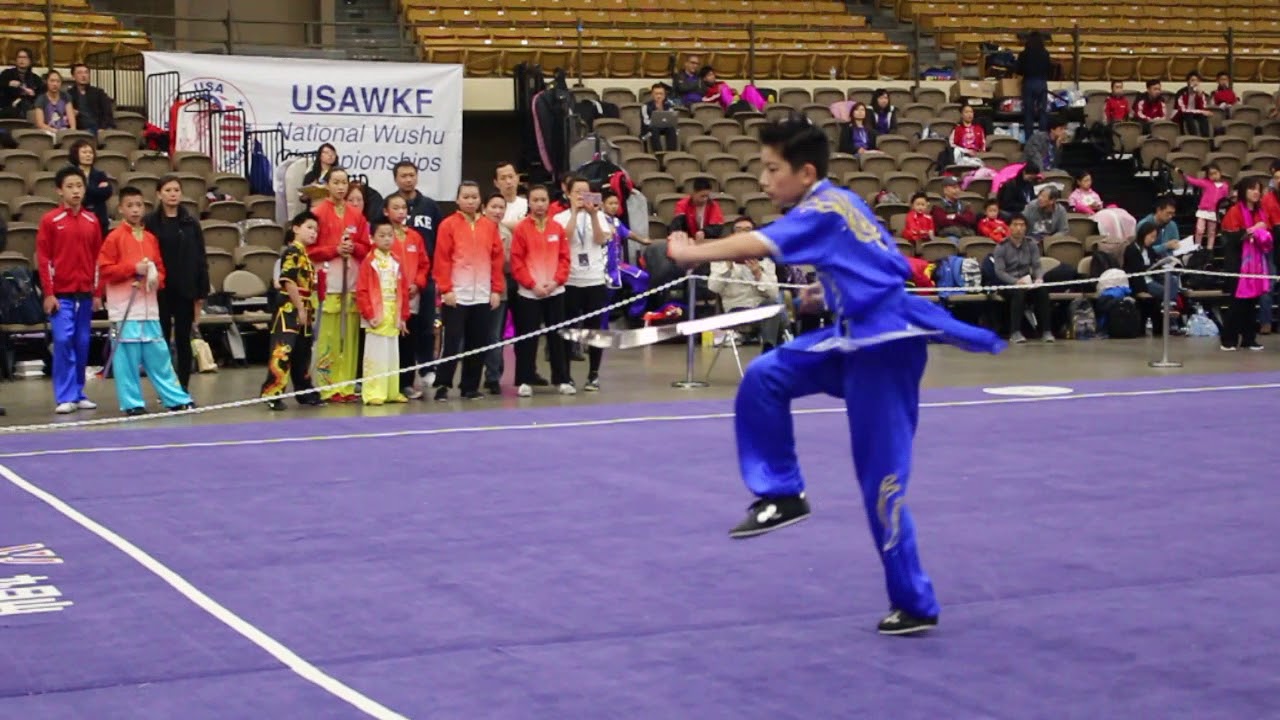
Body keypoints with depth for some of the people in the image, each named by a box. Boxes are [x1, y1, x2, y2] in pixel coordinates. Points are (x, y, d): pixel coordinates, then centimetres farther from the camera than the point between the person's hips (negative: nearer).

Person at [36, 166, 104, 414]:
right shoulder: (50, 220, -2)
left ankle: (78, 394, 16)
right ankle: (65, 397, -5)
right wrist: (48, 294, -8)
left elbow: (98, 258, 11)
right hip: (61, 294, -3)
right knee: (63, 341, -9)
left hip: (85, 294, 4)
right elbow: (43, 258, -3)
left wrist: (97, 293, 8)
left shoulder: (92, 221, 8)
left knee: (82, 344, 6)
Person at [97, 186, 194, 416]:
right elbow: (104, 269, -7)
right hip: (125, 308, -5)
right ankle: (132, 403, 4)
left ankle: (176, 398, 15)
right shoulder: (115, 238, -3)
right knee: (127, 356, -4)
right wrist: (133, 268, -15)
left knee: (159, 355, 9)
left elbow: (160, 268, 19)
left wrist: (156, 278, -3)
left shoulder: (151, 238, 12)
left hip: (149, 306, 5)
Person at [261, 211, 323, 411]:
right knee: (282, 352, -12)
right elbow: (289, 282, -19)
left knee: (302, 354, 16)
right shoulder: (292, 252, -11)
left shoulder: (304, 254, 17)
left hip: (303, 312, 10)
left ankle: (305, 392, 24)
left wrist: (309, 311, 17)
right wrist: (300, 309, -18)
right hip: (289, 310, -10)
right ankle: (271, 393, -13)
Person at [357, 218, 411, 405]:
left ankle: (392, 392, 18)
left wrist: (403, 316, 6)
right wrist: (369, 314, -16)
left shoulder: (396, 263, 10)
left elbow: (403, 291, 11)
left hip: (394, 316, 6)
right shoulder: (369, 262, -7)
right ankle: (373, 394, -4)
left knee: (393, 356, 11)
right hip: (376, 316, -6)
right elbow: (362, 291, -11)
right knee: (375, 355, -5)